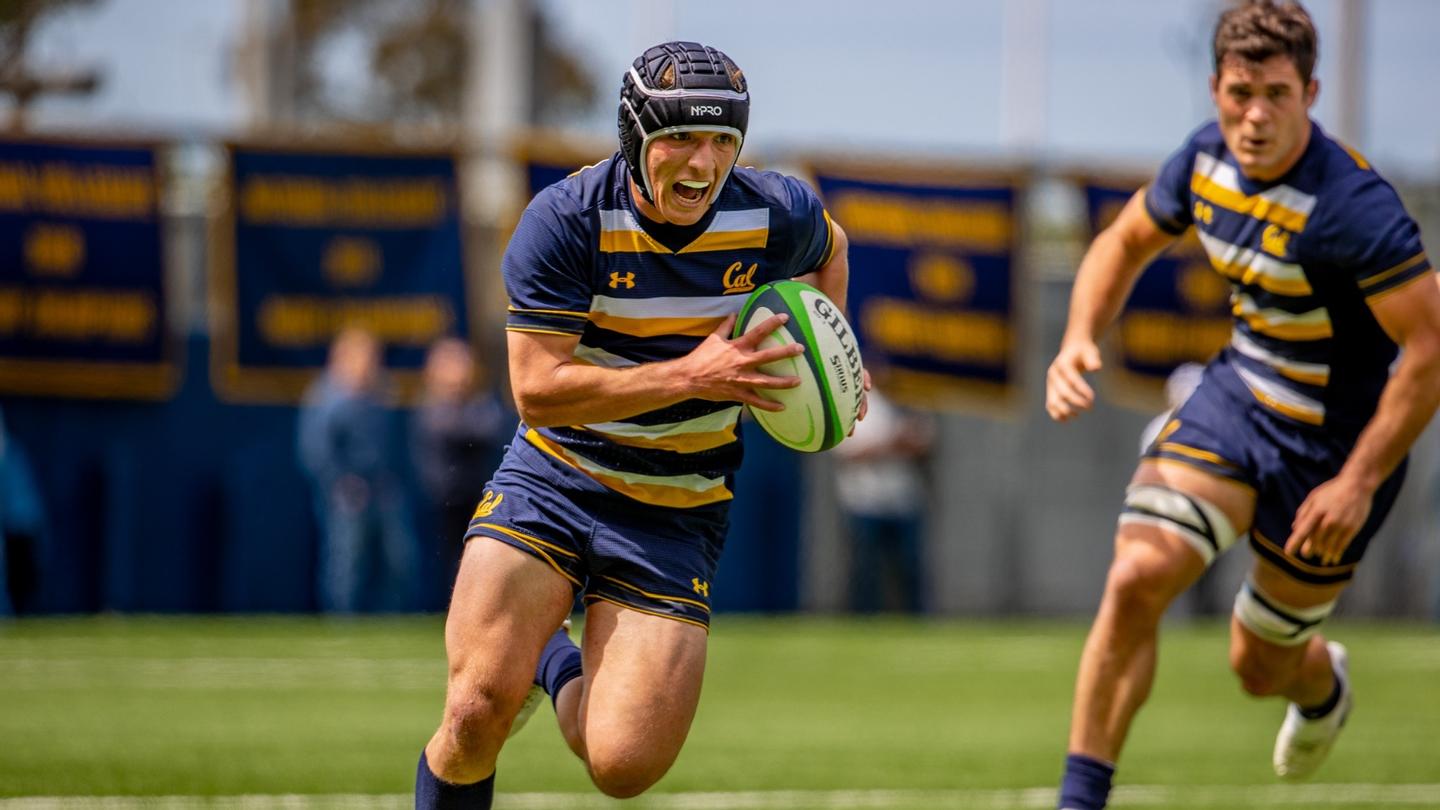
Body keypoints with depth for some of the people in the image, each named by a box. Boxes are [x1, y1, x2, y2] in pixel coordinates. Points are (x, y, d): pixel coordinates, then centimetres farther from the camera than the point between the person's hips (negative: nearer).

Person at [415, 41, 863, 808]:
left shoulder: (777, 214, -8)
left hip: (677, 514, 2)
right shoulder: (564, 220, -17)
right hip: (554, 479, -2)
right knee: (478, 712, -22)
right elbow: (536, 391, -22)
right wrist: (692, 376, -26)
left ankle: (557, 666, 25)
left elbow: (829, 248, 19)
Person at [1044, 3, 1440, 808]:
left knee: (1260, 667, 10)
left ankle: (1324, 685, 49)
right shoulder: (1205, 160, -7)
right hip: (1238, 395, 5)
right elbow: (1128, 242, 13)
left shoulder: (1352, 205, -29)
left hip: (1336, 441, -5)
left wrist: (1359, 482, -27)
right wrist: (1079, 341, -6)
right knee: (1138, 577, -18)